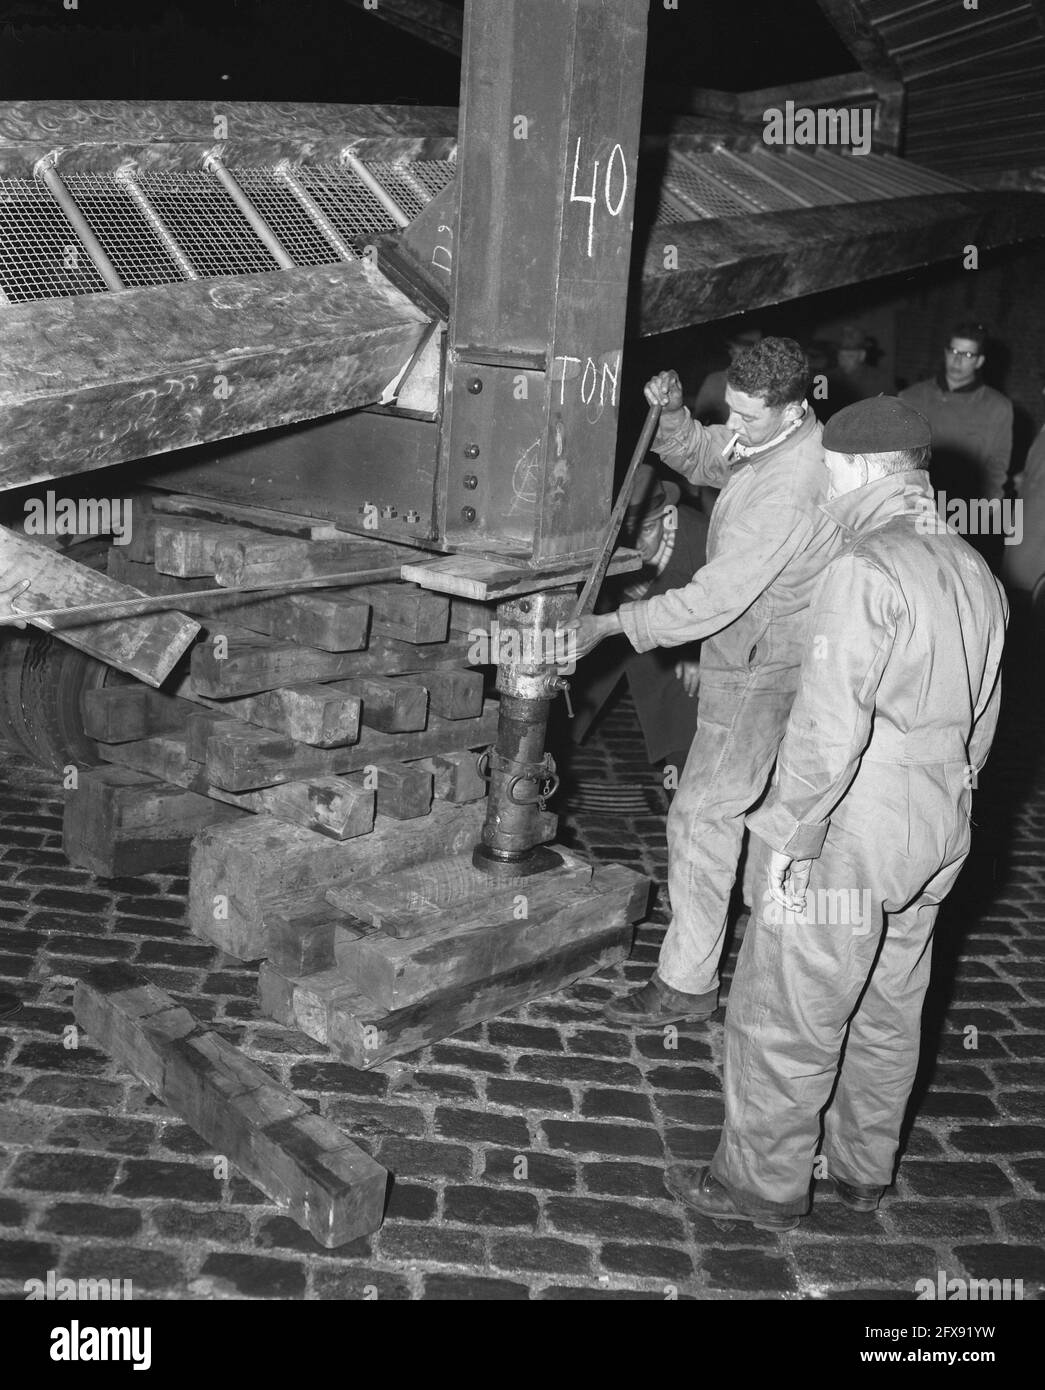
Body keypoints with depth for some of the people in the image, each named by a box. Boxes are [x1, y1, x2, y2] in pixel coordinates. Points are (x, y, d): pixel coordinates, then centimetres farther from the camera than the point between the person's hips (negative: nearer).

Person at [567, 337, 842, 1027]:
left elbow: (716, 598, -31)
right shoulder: (765, 435, 0)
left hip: (760, 666, -10)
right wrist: (672, 413, -9)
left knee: (703, 814, -6)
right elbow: (696, 455, 14)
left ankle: (687, 983, 4)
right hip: (757, 652, 10)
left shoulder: (787, 491, -30)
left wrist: (607, 625, -27)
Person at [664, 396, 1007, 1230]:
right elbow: (983, 717, 14)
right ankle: (864, 1171, 36)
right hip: (936, 841, 9)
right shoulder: (976, 573, 8)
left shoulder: (867, 572, -19)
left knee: (786, 1020, 7)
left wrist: (788, 837, -15)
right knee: (889, 1014, 21)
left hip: (852, 840, -9)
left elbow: (829, 726, -23)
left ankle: (764, 1184, 21)